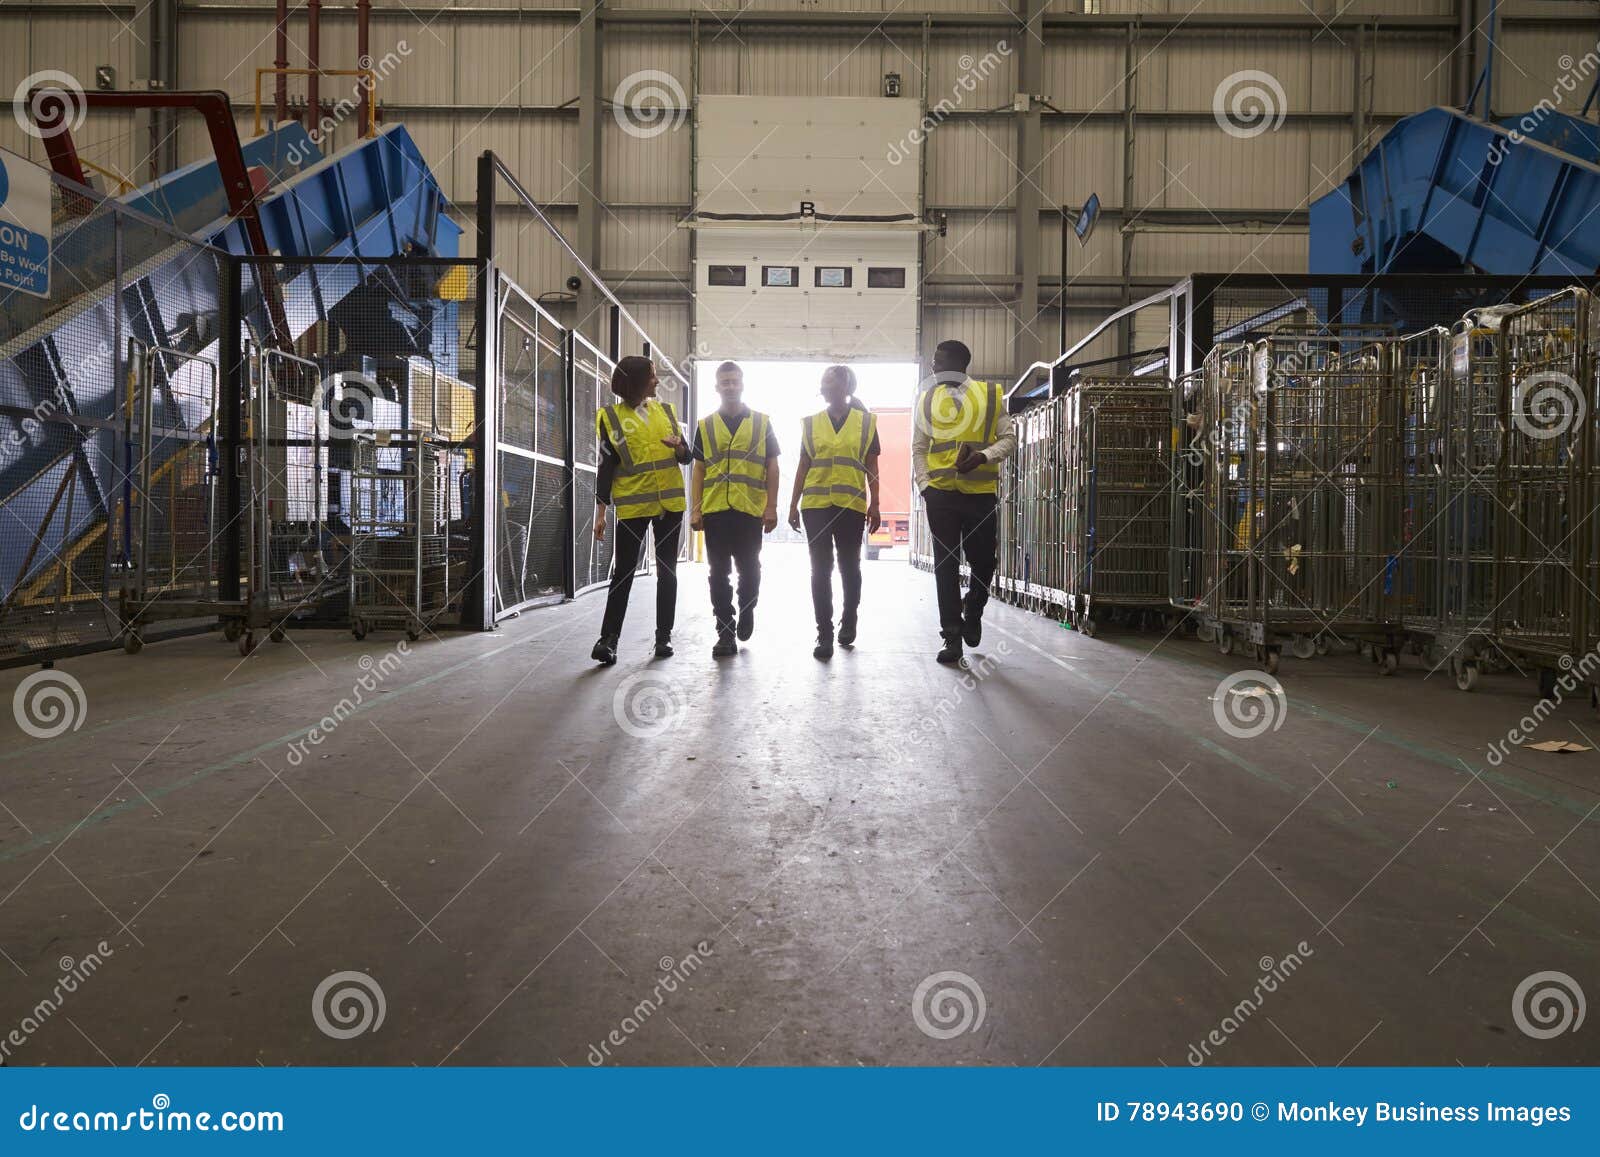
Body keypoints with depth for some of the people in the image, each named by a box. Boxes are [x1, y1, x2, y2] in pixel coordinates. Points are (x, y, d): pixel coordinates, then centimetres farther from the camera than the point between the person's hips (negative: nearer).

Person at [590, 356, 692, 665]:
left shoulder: (665, 410, 9)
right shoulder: (611, 417, -1)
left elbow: (686, 457, 12)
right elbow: (606, 466, -1)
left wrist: (679, 448, -12)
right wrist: (601, 512, -7)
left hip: (670, 503, 4)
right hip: (633, 505, -3)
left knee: (667, 570, 7)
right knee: (623, 571, -4)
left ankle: (664, 636, 14)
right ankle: (608, 639, -2)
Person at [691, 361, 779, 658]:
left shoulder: (761, 423, 7)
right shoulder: (705, 426, 10)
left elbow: (772, 467, 6)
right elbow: (699, 469, 11)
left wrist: (772, 507, -1)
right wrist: (694, 510, 3)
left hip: (750, 510, -1)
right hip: (715, 510, 1)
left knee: (749, 569, 6)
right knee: (719, 573, 1)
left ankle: (747, 611, 34)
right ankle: (725, 632, 7)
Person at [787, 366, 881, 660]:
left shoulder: (866, 422, 6)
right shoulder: (811, 423, 11)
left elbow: (872, 468, 6)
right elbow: (803, 466, 12)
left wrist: (874, 505, 0)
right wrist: (793, 504, 7)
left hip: (851, 505, -1)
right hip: (815, 505, 1)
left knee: (849, 566, 9)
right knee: (821, 569, -1)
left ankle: (849, 621, 31)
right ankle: (825, 635, 2)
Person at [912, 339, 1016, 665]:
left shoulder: (990, 394, 4)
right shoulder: (927, 399, 10)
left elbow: (1008, 438, 3)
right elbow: (918, 448, 11)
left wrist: (983, 456, -16)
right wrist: (924, 486, -3)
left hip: (981, 492, -1)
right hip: (940, 493, 1)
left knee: (983, 562, 5)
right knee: (946, 566, 1)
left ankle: (972, 614, 35)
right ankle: (952, 637, 7)